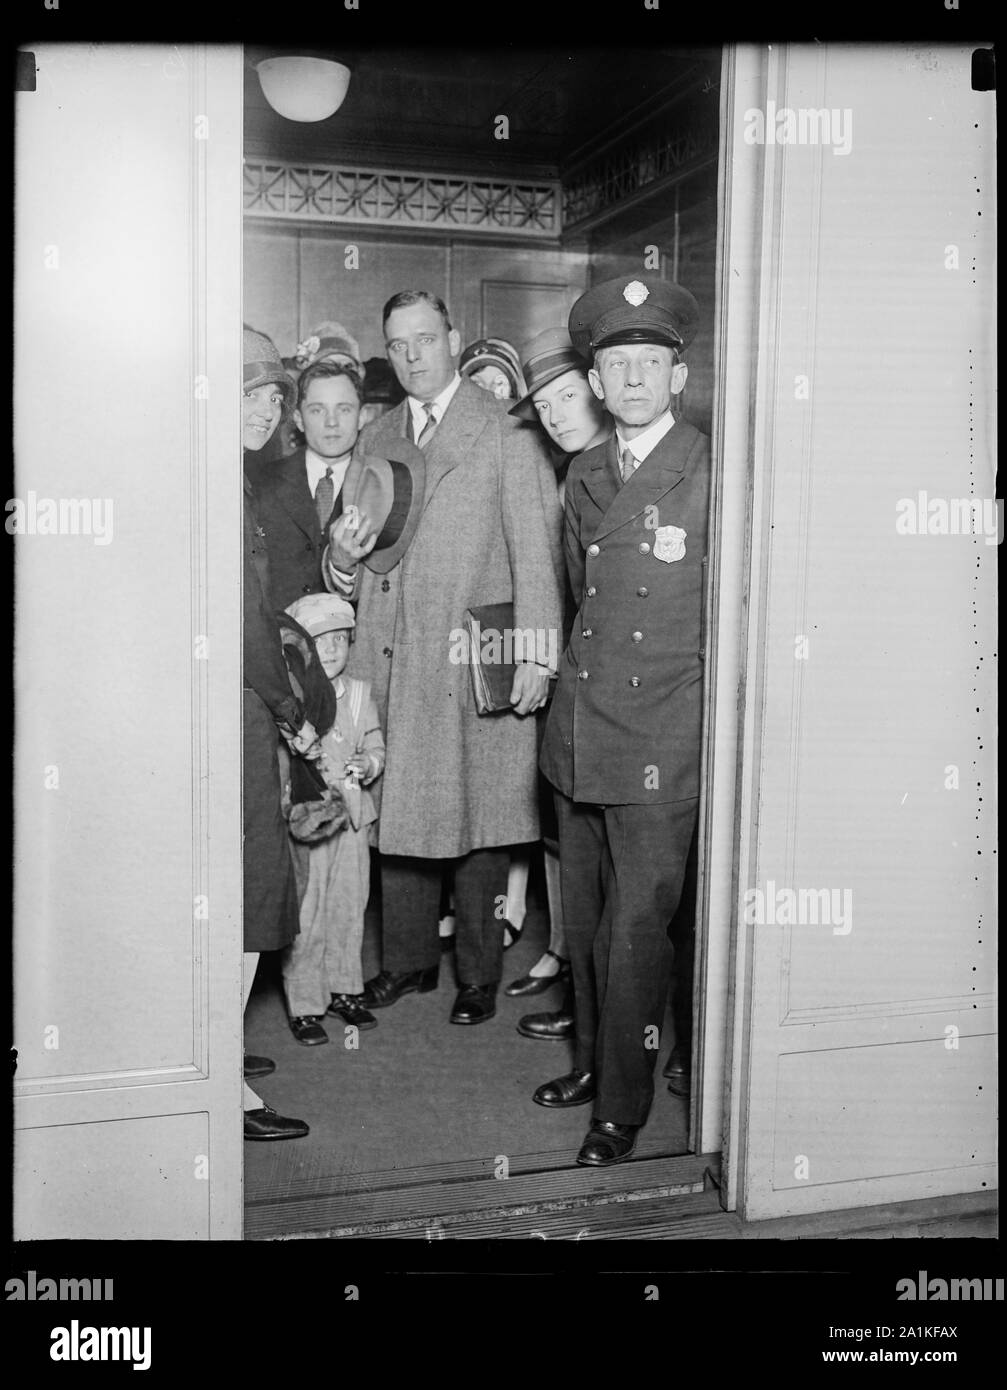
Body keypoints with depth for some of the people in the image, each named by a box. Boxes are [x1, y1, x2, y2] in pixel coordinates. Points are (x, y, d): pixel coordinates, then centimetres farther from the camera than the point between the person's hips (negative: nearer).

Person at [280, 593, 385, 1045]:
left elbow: (374, 744, 11)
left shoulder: (358, 693, 8)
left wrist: (368, 764, -10)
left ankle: (343, 990, 28)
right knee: (306, 915, -1)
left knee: (348, 906, 12)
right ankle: (304, 1005, 10)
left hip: (352, 815, 5)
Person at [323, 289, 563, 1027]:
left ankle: (479, 973, 18)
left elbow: (537, 553, -6)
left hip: (476, 663, -4)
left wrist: (537, 659, -12)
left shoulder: (508, 435, -1)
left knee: (477, 819, 2)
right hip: (391, 662, 5)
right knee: (398, 815, 9)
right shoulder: (376, 438, 15)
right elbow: (354, 573, 18)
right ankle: (409, 959, 26)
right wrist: (343, 559, -6)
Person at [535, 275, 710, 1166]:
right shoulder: (584, 476, 11)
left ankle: (624, 1109, 17)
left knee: (633, 930, 0)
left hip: (660, 744, -6)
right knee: (585, 919, 17)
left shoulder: (714, 474, -8)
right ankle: (593, 1061, 36)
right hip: (578, 736, 6)